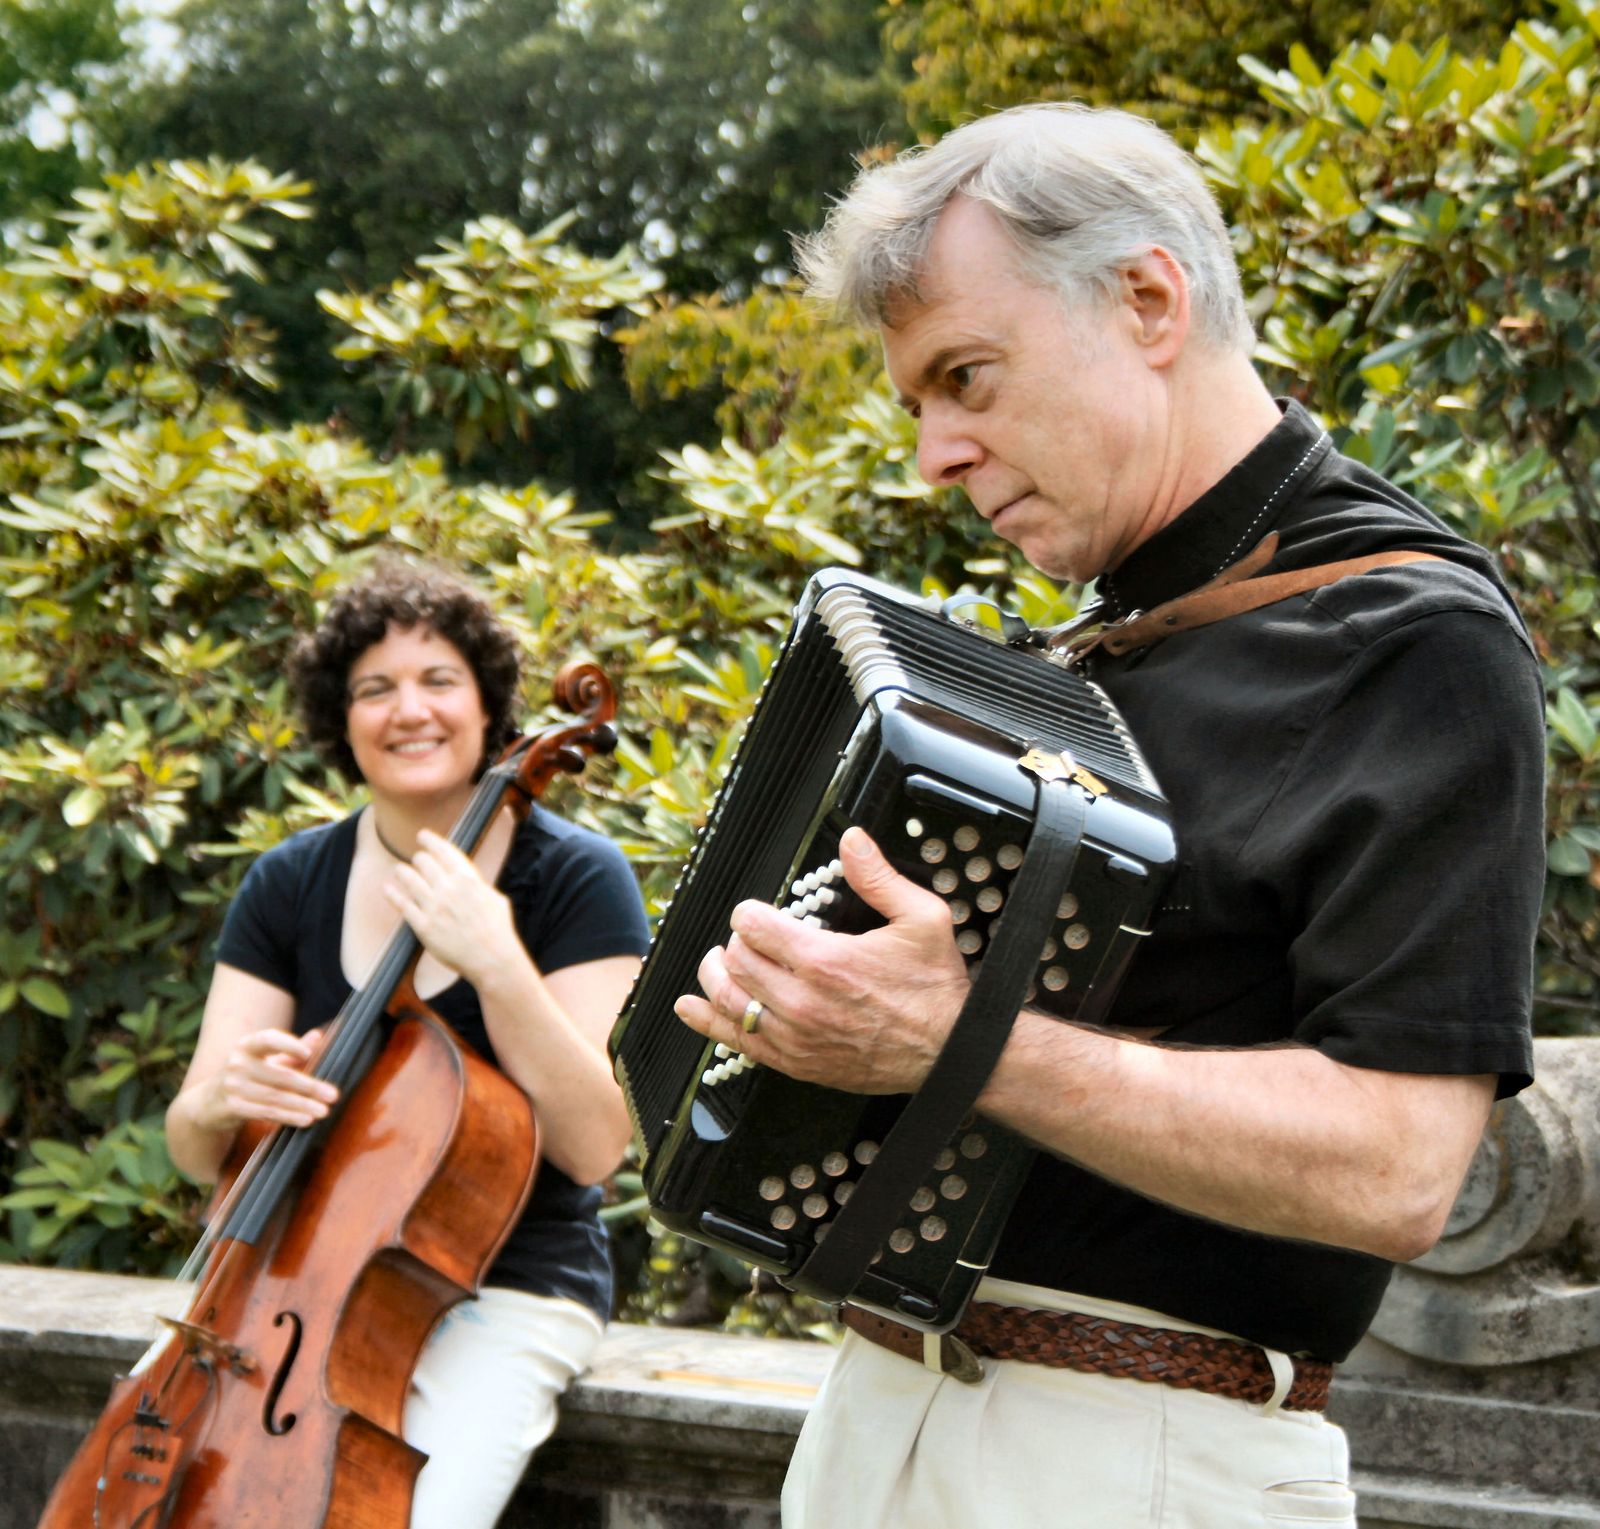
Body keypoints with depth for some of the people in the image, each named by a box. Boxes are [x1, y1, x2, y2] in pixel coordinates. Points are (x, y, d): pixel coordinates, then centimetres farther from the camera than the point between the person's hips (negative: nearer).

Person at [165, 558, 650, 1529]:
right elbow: (197, 1151, 4)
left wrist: (497, 965, -26)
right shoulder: (291, 883, 4)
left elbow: (595, 1145, -16)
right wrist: (218, 1101, -20)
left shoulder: (575, 877, -7)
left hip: (506, 1283, -3)